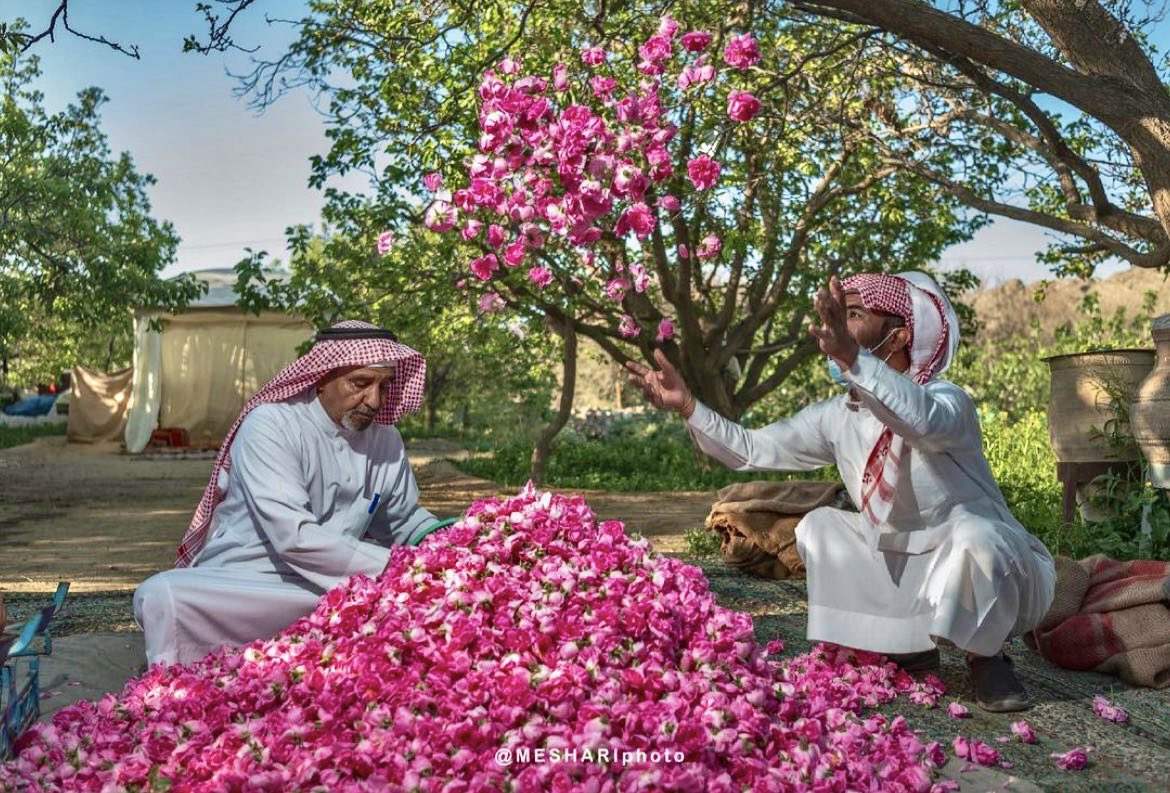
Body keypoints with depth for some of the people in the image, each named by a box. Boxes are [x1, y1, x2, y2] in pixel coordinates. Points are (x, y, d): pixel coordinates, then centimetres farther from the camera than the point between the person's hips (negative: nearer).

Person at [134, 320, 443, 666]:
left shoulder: (386, 441, 4)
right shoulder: (271, 424, -14)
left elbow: (407, 521, 16)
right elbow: (293, 536, -24)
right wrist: (387, 565, -28)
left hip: (332, 592, 5)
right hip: (238, 584, -4)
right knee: (162, 595, -33)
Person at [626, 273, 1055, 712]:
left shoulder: (946, 400, -25)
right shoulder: (838, 416, -5)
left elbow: (925, 422, -51)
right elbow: (753, 450, -1)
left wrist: (852, 358, -63)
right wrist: (687, 405, -11)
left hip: (993, 570, -6)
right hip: (906, 566, 6)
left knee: (973, 537, -37)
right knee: (818, 526, -5)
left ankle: (986, 658, -6)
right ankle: (908, 644, 7)